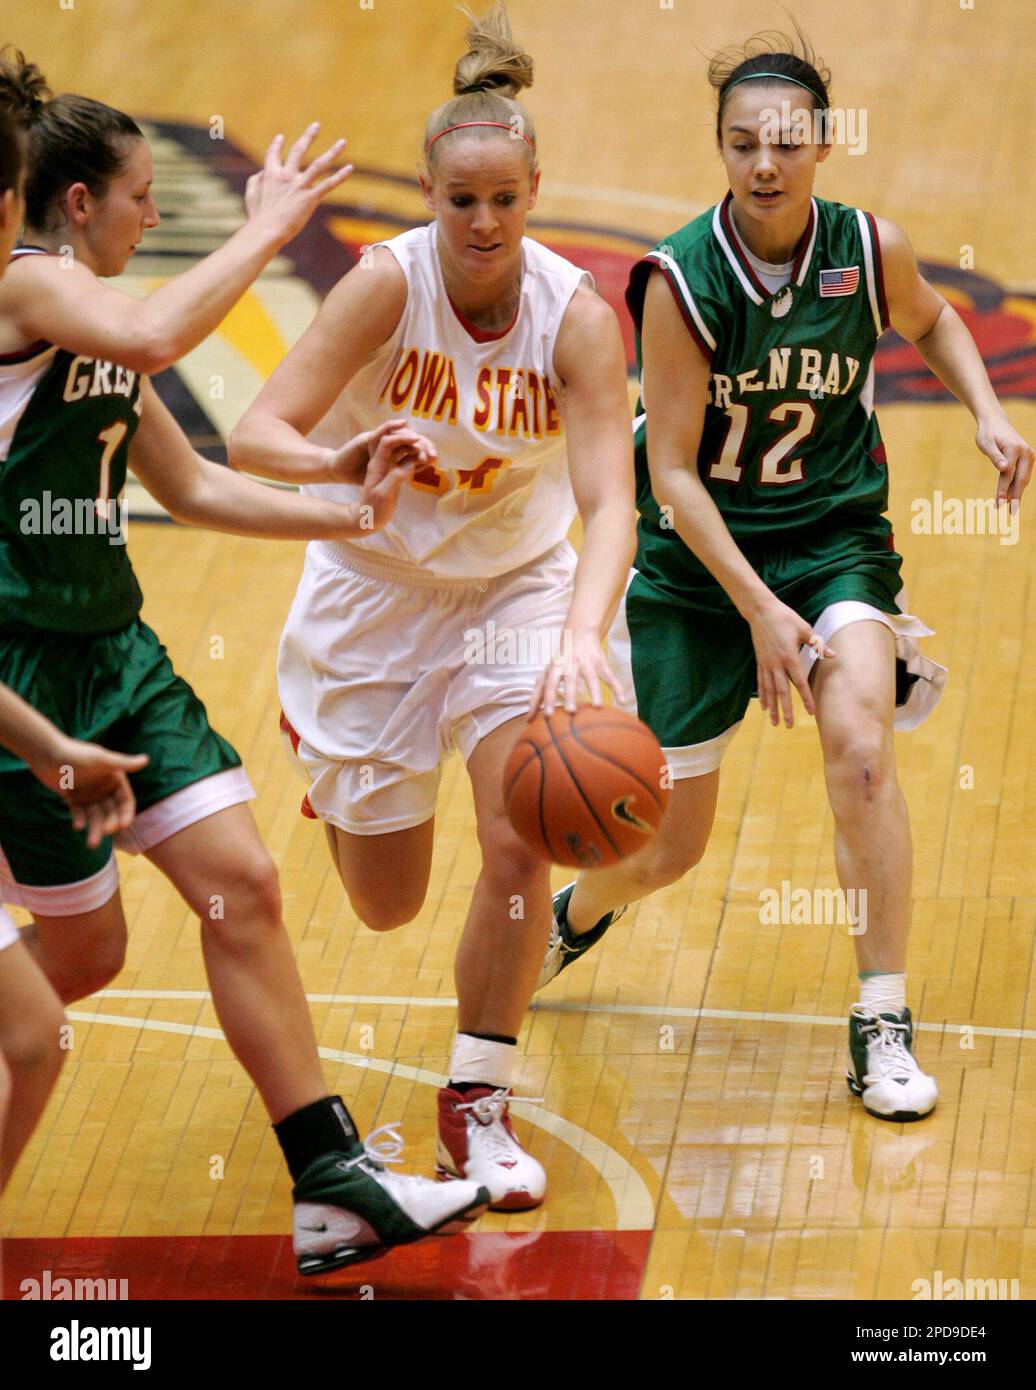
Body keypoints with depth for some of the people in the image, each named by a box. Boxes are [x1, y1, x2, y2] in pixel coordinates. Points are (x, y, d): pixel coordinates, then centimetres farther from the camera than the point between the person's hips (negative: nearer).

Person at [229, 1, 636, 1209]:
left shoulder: (576, 315, -20)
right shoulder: (389, 282, -22)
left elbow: (609, 502, -29)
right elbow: (255, 435, -26)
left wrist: (582, 635, -46)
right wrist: (338, 469, -47)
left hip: (517, 588, 1)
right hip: (372, 588, 0)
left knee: (518, 847, -17)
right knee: (387, 904, 8)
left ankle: (476, 1106, 2)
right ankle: (319, 749, 44)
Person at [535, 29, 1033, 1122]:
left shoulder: (871, 251, -11)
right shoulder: (680, 280, -19)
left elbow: (930, 322, 15)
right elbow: (672, 473, -17)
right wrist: (758, 611, -23)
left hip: (835, 543, 1)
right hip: (700, 563, -1)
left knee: (859, 750, -28)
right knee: (667, 849, 8)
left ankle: (882, 1023, -17)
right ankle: (577, 915, 46)